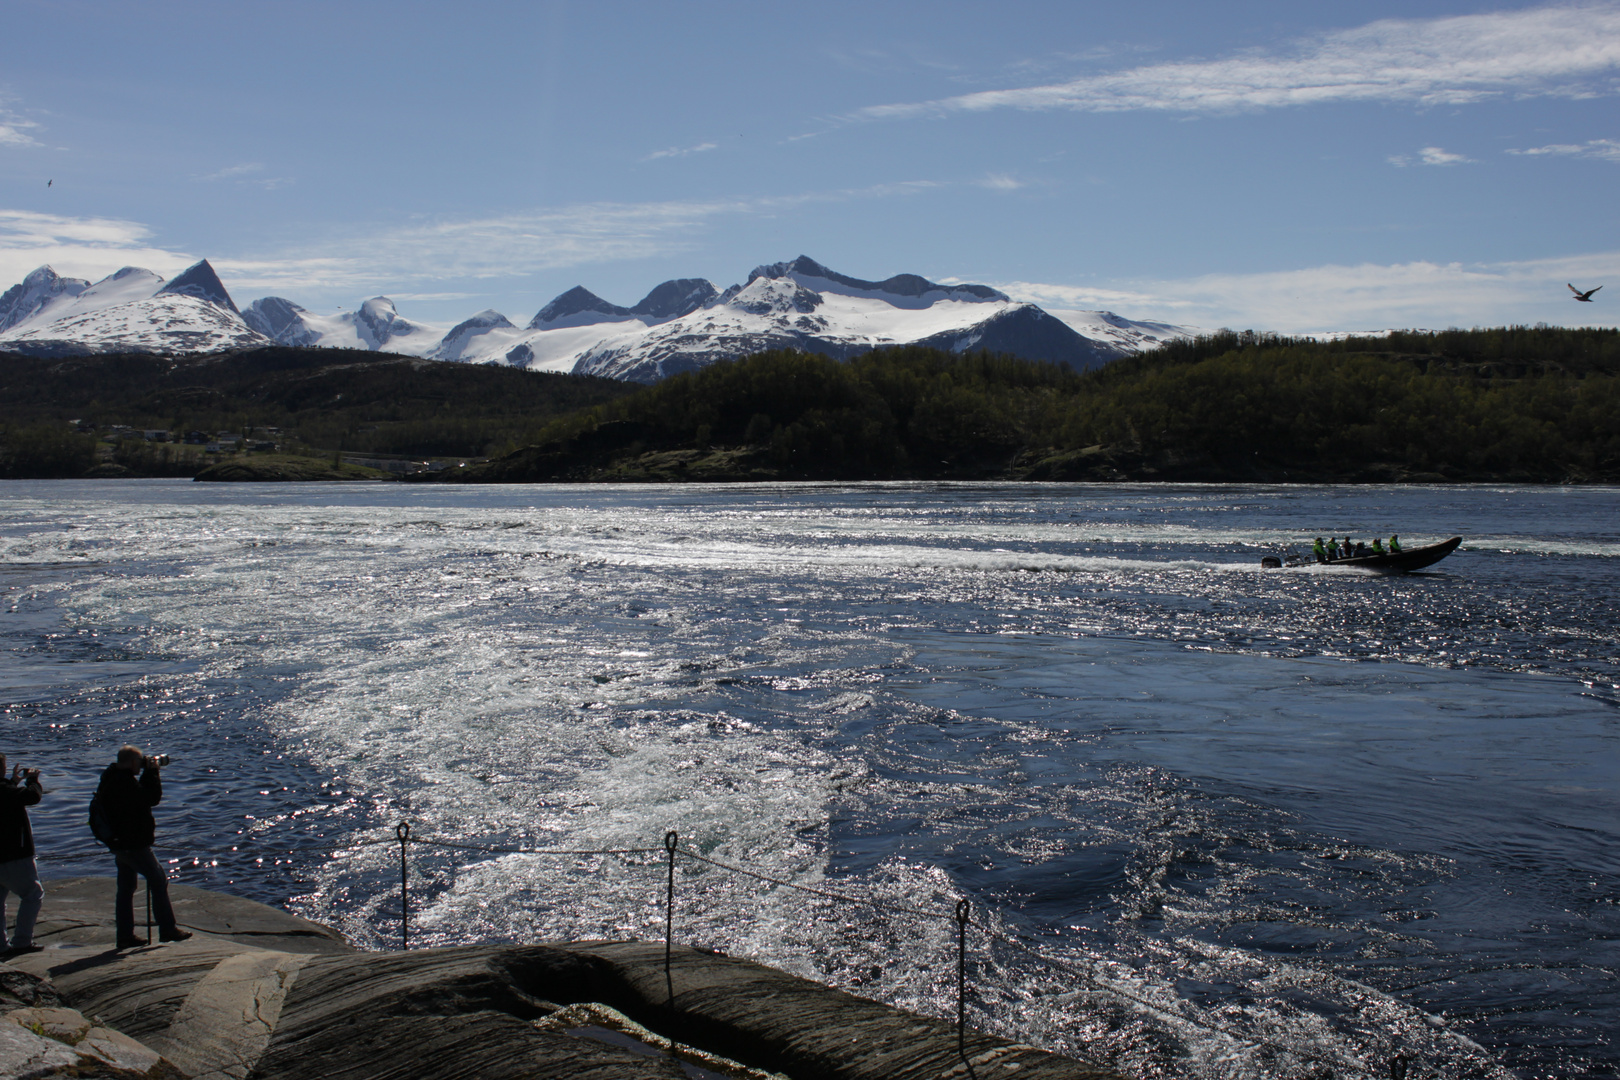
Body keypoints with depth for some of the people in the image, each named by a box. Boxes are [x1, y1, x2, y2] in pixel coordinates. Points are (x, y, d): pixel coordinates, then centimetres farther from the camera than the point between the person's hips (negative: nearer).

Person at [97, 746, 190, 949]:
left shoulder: (112, 778, 11)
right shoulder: (125, 782, -22)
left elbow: (141, 793, 18)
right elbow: (152, 798, -22)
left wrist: (148, 774, 9)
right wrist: (152, 772, -12)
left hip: (119, 843, 10)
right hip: (133, 844, -10)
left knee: (125, 888, 12)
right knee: (158, 880, -1)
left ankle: (125, 935, 14)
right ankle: (167, 929, 2)